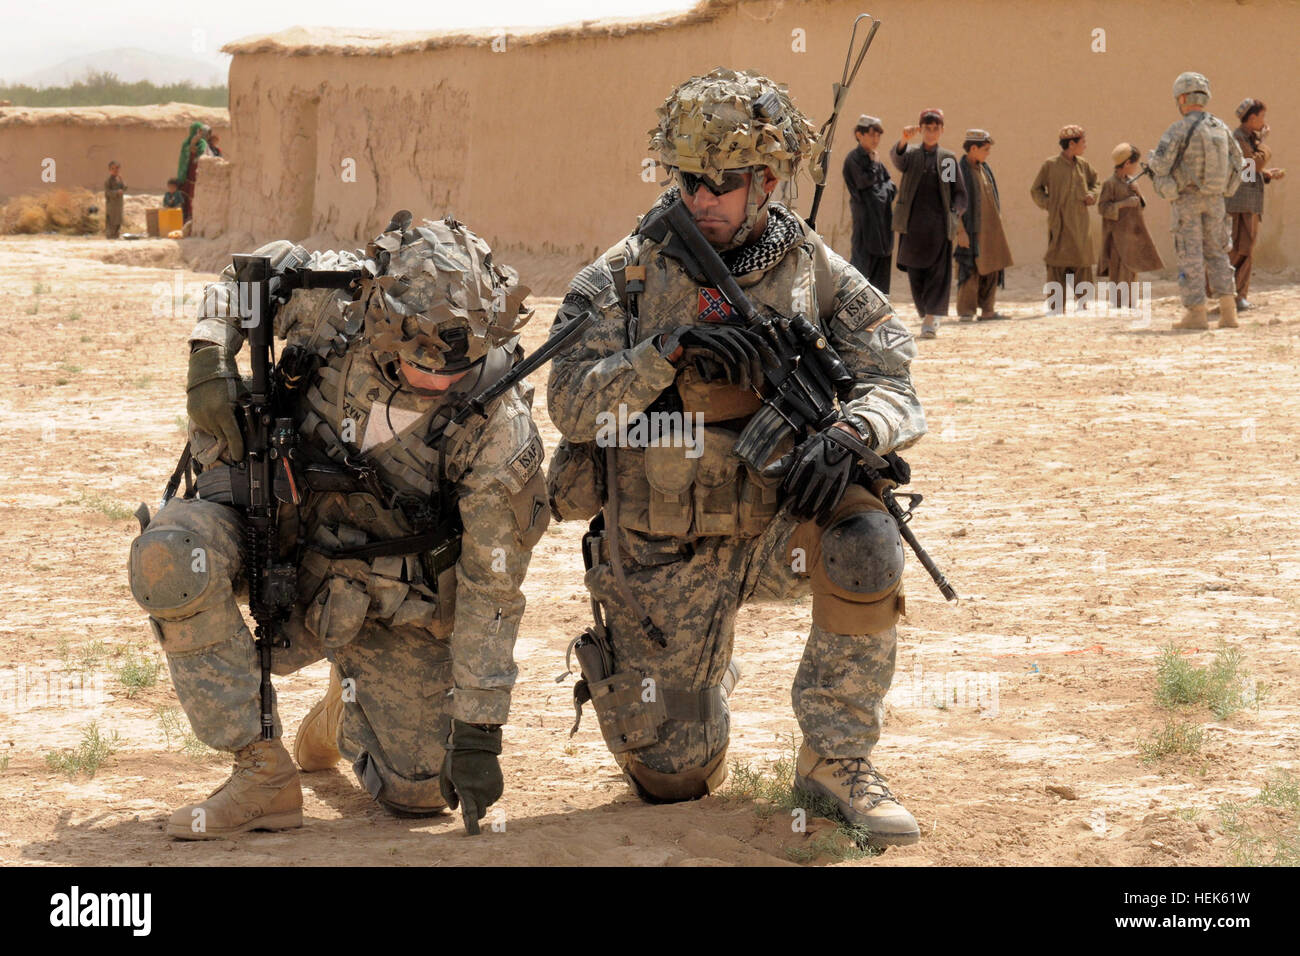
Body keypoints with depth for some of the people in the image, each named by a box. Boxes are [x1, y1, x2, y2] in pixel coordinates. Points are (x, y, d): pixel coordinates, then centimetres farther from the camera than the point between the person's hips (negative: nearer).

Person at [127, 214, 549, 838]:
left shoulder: (499, 427, -27)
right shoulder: (335, 297, -22)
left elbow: (491, 586, -20)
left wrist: (478, 731, -19)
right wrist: (211, 360, -16)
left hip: (389, 598, -1)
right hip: (286, 529, 1)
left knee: (420, 794, -2)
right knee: (170, 553, -32)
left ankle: (348, 705, 35)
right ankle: (261, 773, -23)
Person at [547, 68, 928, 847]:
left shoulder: (814, 271, -3)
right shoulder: (626, 277, -6)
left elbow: (893, 386, -9)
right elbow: (572, 403, -15)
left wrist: (848, 435, -31)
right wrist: (671, 351, -30)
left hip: (769, 532, 0)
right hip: (660, 561, 0)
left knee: (862, 537, -34)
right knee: (673, 779, 0)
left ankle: (837, 760, -15)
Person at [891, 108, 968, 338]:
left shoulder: (948, 158, 12)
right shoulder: (911, 153, 9)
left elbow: (959, 192, 13)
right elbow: (897, 159, -16)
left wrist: (954, 214, -5)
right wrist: (904, 140, -36)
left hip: (939, 224, 0)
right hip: (912, 222, 0)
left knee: (938, 273, -8)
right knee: (915, 273, 3)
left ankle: (931, 319, -12)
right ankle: (927, 316, 19)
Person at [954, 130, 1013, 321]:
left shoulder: (985, 169, 13)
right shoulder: (960, 171, -12)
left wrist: (997, 223, 19)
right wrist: (960, 231, -19)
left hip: (991, 229, 8)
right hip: (972, 231, -8)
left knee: (992, 269, 9)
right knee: (971, 270, -7)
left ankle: (987, 309, 16)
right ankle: (965, 312, -1)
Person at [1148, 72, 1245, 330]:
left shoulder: (1179, 130, -14)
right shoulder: (1221, 127, 5)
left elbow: (1160, 164, -18)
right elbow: (1236, 161, 13)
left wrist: (1152, 160, 5)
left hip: (1186, 200, -5)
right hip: (1214, 200, 5)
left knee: (1190, 256, 0)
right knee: (1216, 254, 12)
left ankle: (1196, 313, -1)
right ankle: (1228, 311, 3)